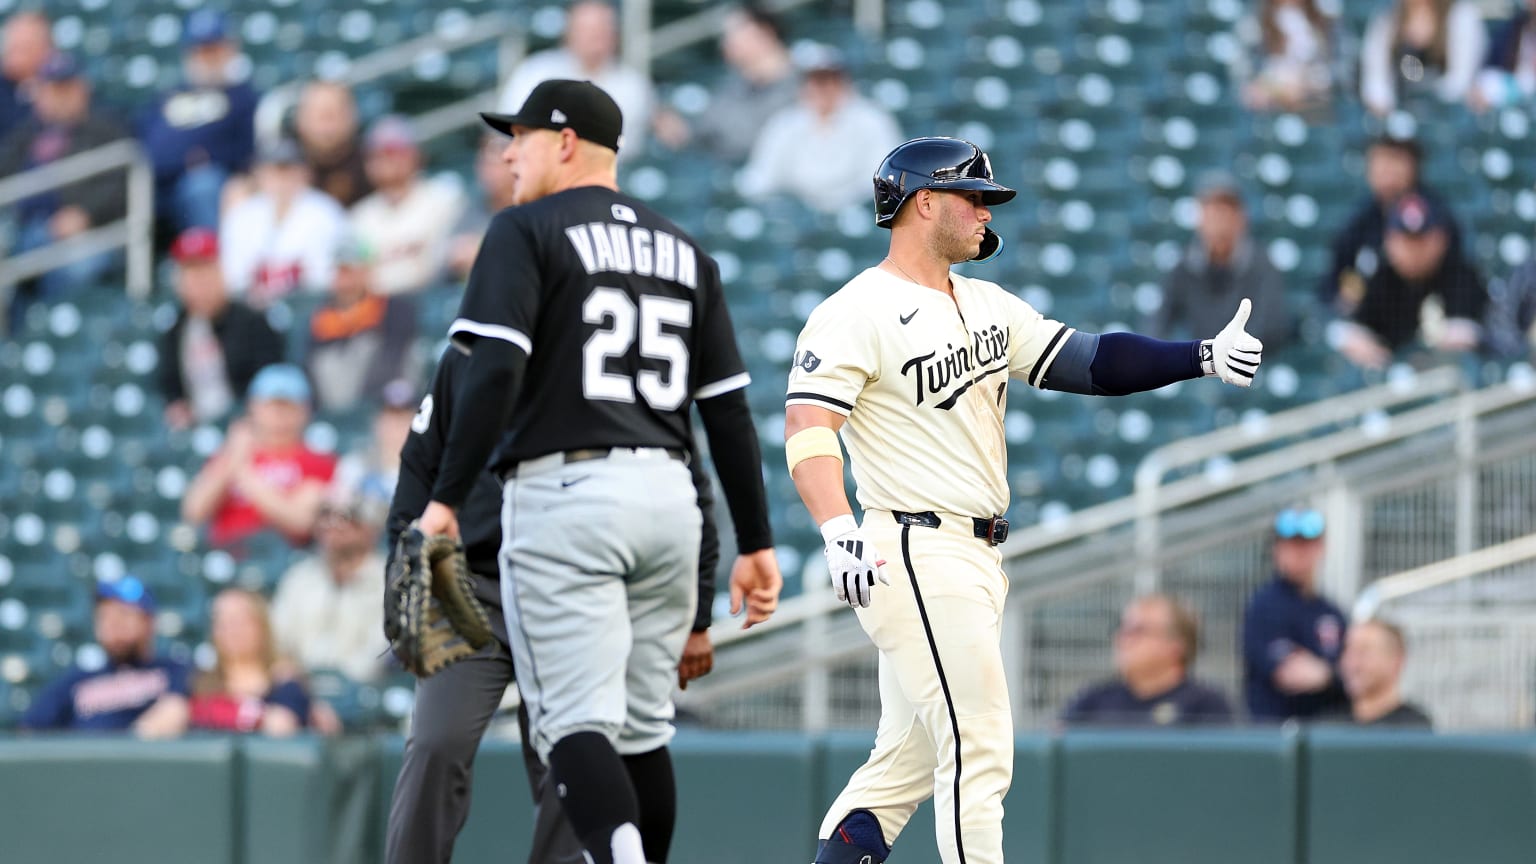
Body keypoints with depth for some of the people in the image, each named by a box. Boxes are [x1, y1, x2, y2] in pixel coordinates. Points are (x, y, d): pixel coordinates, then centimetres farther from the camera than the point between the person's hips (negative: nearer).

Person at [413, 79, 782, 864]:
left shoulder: (527, 231, -1)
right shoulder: (682, 250, 17)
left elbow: (495, 373, -15)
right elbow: (728, 409, 13)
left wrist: (446, 498, -13)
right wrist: (755, 542, 14)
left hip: (564, 492, -6)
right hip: (667, 497, 6)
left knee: (574, 722, -11)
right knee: (643, 726, 13)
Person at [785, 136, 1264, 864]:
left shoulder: (986, 305, 16)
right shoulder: (859, 312, -10)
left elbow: (1086, 362, 13)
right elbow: (807, 427, -19)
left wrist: (1202, 358, 0)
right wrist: (838, 531, -34)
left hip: (978, 559, 9)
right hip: (916, 553, -9)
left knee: (909, 759, 10)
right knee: (978, 751, -11)